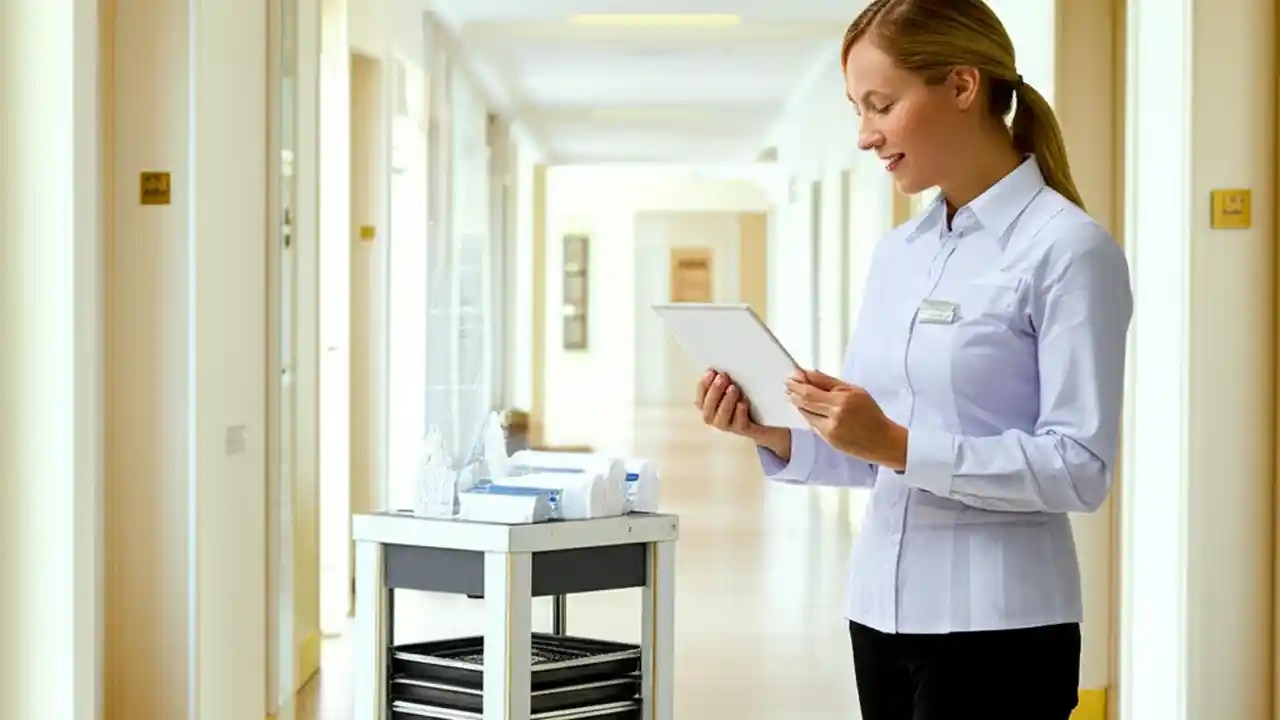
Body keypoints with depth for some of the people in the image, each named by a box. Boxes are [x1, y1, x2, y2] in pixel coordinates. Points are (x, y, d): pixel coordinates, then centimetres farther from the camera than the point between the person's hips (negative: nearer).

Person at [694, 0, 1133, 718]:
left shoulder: (1068, 249, -10)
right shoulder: (897, 252, 12)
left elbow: (1080, 468, -15)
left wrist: (899, 445, -22)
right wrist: (778, 435, -3)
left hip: (995, 628, -6)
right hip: (882, 611, 7)